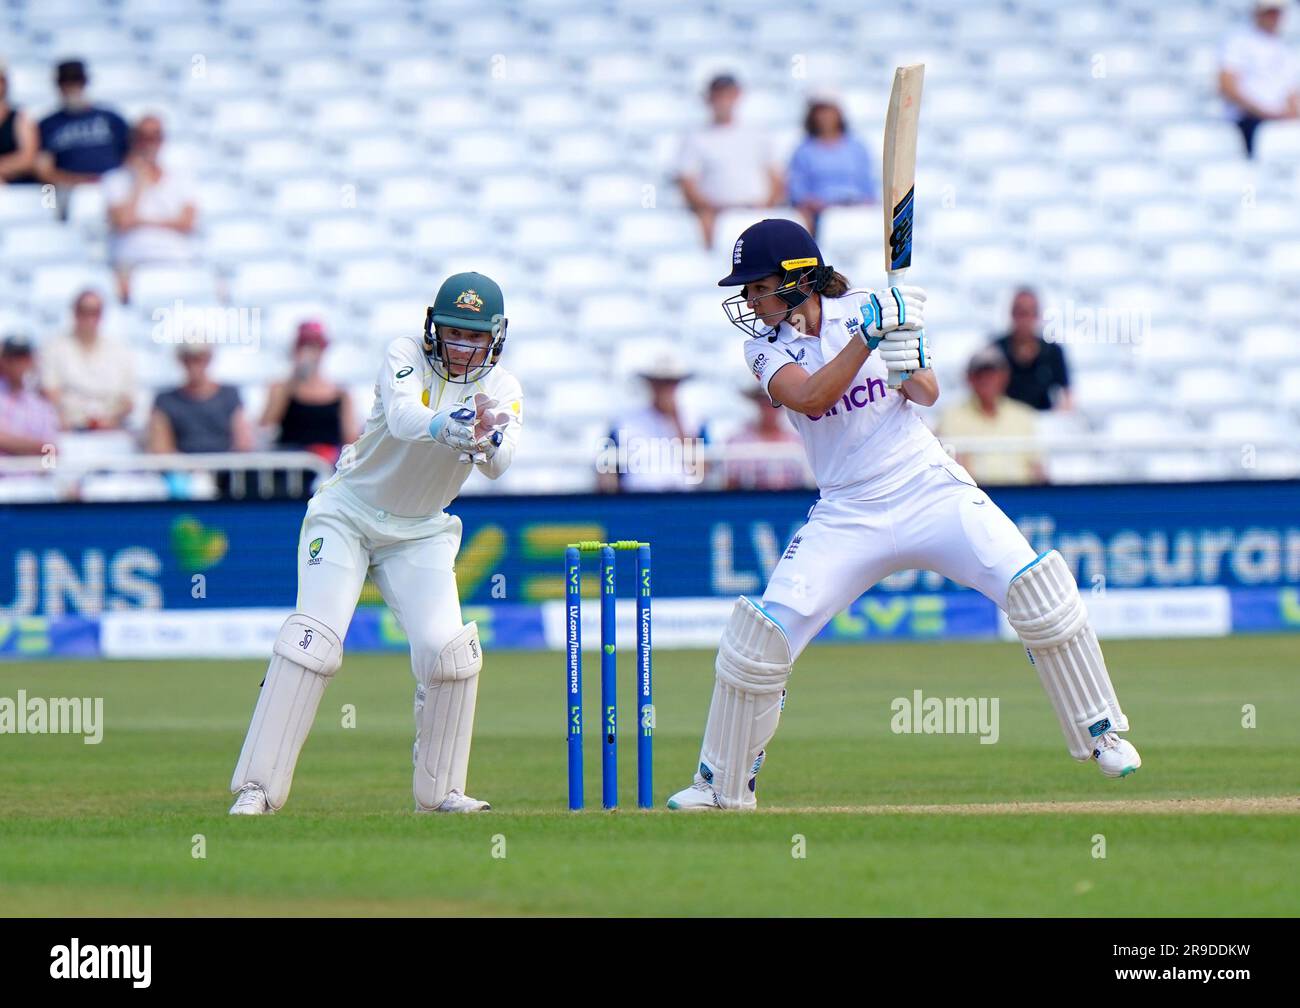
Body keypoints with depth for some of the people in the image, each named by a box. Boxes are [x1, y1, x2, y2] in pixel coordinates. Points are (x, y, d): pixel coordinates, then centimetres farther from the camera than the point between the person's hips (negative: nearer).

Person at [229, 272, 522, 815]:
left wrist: (489, 440, -49)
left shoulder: (501, 389, -7)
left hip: (420, 535, 3)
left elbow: (498, 464, -25)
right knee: (312, 641, -16)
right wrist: (456, 425, -55)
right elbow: (402, 418, -35)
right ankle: (257, 786, -15)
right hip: (347, 514, -3)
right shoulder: (407, 354, -14)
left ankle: (440, 790, 3)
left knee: (449, 649, -13)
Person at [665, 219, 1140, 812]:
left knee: (1037, 588, -18)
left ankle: (1100, 734, -2)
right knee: (761, 636, -12)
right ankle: (722, 784, 6)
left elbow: (927, 395, -4)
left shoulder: (866, 307, -1)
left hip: (929, 491, -1)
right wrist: (868, 335, -30)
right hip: (847, 514, 1)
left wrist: (909, 366, -26)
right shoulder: (766, 346, -1)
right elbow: (809, 398, -21)